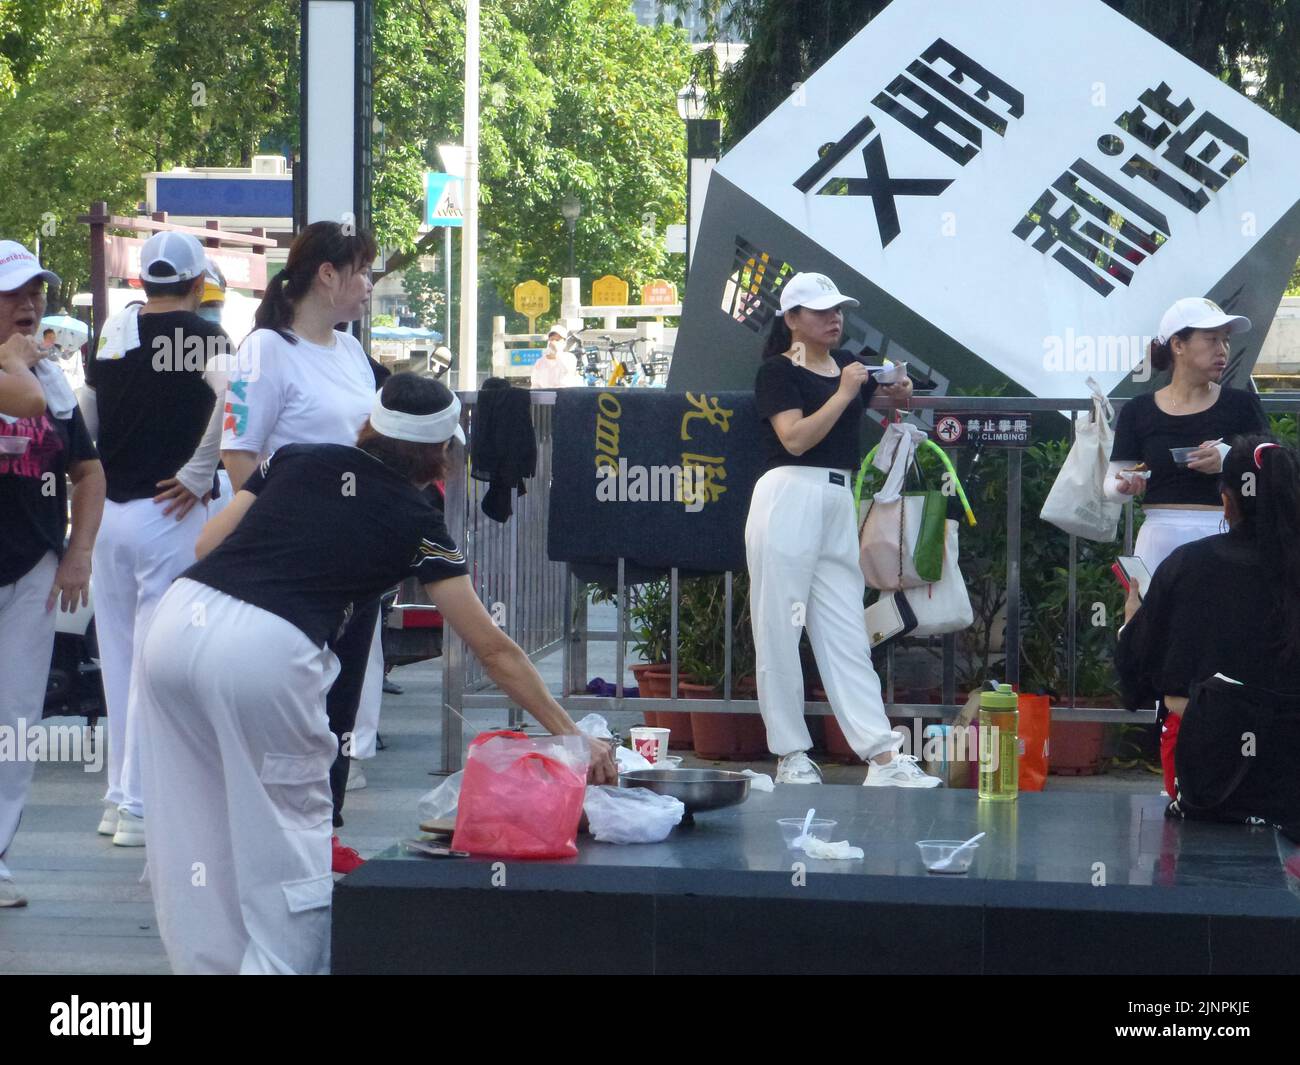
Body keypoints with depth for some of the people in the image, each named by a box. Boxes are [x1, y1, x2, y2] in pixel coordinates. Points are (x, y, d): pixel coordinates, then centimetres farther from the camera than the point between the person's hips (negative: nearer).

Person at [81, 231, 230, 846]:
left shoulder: (112, 337, 9)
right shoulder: (202, 337, -8)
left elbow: (83, 421, 14)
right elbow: (232, 393, -27)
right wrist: (197, 474, -18)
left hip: (108, 511, 6)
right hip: (168, 513, -6)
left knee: (118, 657, 15)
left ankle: (119, 797, 22)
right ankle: (140, 808, -1)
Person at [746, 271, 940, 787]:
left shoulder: (848, 363, 17)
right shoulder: (777, 371, -2)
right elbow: (795, 437, -15)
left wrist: (896, 393, 9)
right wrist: (844, 393, -12)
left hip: (839, 503, 6)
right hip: (790, 498, -6)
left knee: (847, 637, 3)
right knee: (780, 631, -2)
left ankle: (882, 756, -5)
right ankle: (791, 754, 4)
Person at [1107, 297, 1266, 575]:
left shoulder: (1241, 405, 6)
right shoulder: (1138, 412, 8)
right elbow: (1111, 485, 8)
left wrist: (1230, 461, -16)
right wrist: (1124, 486, -14)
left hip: (1226, 536, -1)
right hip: (1161, 539, 1)